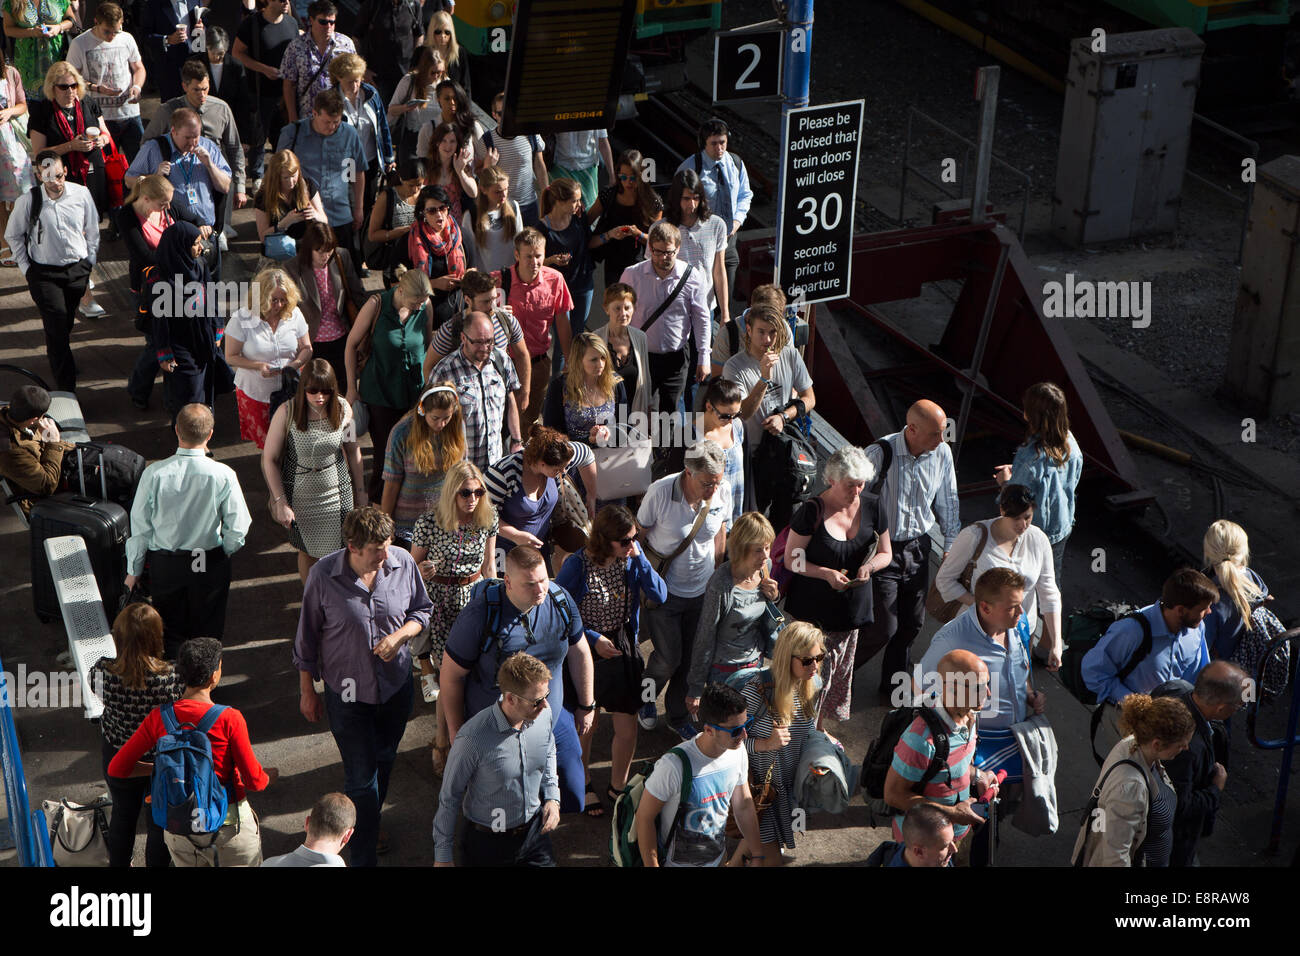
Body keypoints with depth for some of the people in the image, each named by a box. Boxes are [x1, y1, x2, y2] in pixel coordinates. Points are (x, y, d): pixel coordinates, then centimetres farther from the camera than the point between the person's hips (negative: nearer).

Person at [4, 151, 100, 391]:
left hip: (78, 269, 3)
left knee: (66, 324, 14)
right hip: (44, 273, -3)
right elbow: (13, 236, 5)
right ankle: (66, 389, -5)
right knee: (57, 328, -8)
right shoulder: (27, 201, -12)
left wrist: (90, 261, 8)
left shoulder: (81, 194, -6)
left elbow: (92, 230, 10)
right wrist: (26, 268, 3)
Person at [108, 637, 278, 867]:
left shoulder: (159, 717, -8)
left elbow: (116, 768, -2)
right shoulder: (229, 719, -19)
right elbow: (254, 781, -14)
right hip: (228, 823, -3)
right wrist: (269, 776, 9)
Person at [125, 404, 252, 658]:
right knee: (208, 633, 18)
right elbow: (238, 527, -12)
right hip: (211, 565, -1)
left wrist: (134, 570, 8)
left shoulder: (154, 474, -17)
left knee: (171, 636, 18)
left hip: (164, 565, 1)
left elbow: (140, 526, -6)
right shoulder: (223, 475, -19)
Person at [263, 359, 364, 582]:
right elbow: (270, 459, -11)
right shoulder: (287, 412, -19)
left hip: (336, 496, 1)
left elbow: (353, 451, 4)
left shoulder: (343, 409, -11)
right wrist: (280, 502, -12)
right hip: (299, 497, -1)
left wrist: (360, 493, 11)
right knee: (307, 552, 16)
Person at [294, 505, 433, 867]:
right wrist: (307, 691, 0)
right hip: (347, 692, -3)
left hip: (395, 684, 4)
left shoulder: (403, 563, -14)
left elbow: (421, 611, 3)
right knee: (361, 775, 0)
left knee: (384, 760, 23)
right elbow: (308, 636, -7)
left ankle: (369, 823, 50)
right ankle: (363, 856, 14)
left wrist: (399, 635, -18)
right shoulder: (323, 575, -20)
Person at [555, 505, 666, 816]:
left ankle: (617, 788, 30)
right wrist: (593, 639, -15)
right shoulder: (577, 565, -20)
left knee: (627, 726, 5)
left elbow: (660, 595, -12)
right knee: (586, 726, 14)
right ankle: (584, 786, 41)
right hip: (586, 650, -3)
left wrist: (640, 560, -23)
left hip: (624, 647, 3)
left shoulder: (632, 556, -8)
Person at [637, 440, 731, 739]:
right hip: (664, 591, -4)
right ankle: (646, 697, 32)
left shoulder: (722, 492, -13)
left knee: (691, 658, 12)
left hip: (702, 590, 4)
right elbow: (638, 535, -9)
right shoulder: (660, 492, -25)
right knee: (669, 658, -1)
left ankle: (678, 714, 35)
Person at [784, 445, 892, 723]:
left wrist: (870, 566, -12)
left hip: (854, 606, 4)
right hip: (813, 608, -4)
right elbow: (792, 559, -7)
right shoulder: (812, 511, -14)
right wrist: (826, 573, -22)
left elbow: (885, 553, 10)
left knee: (842, 673, 14)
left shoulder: (872, 505, -1)